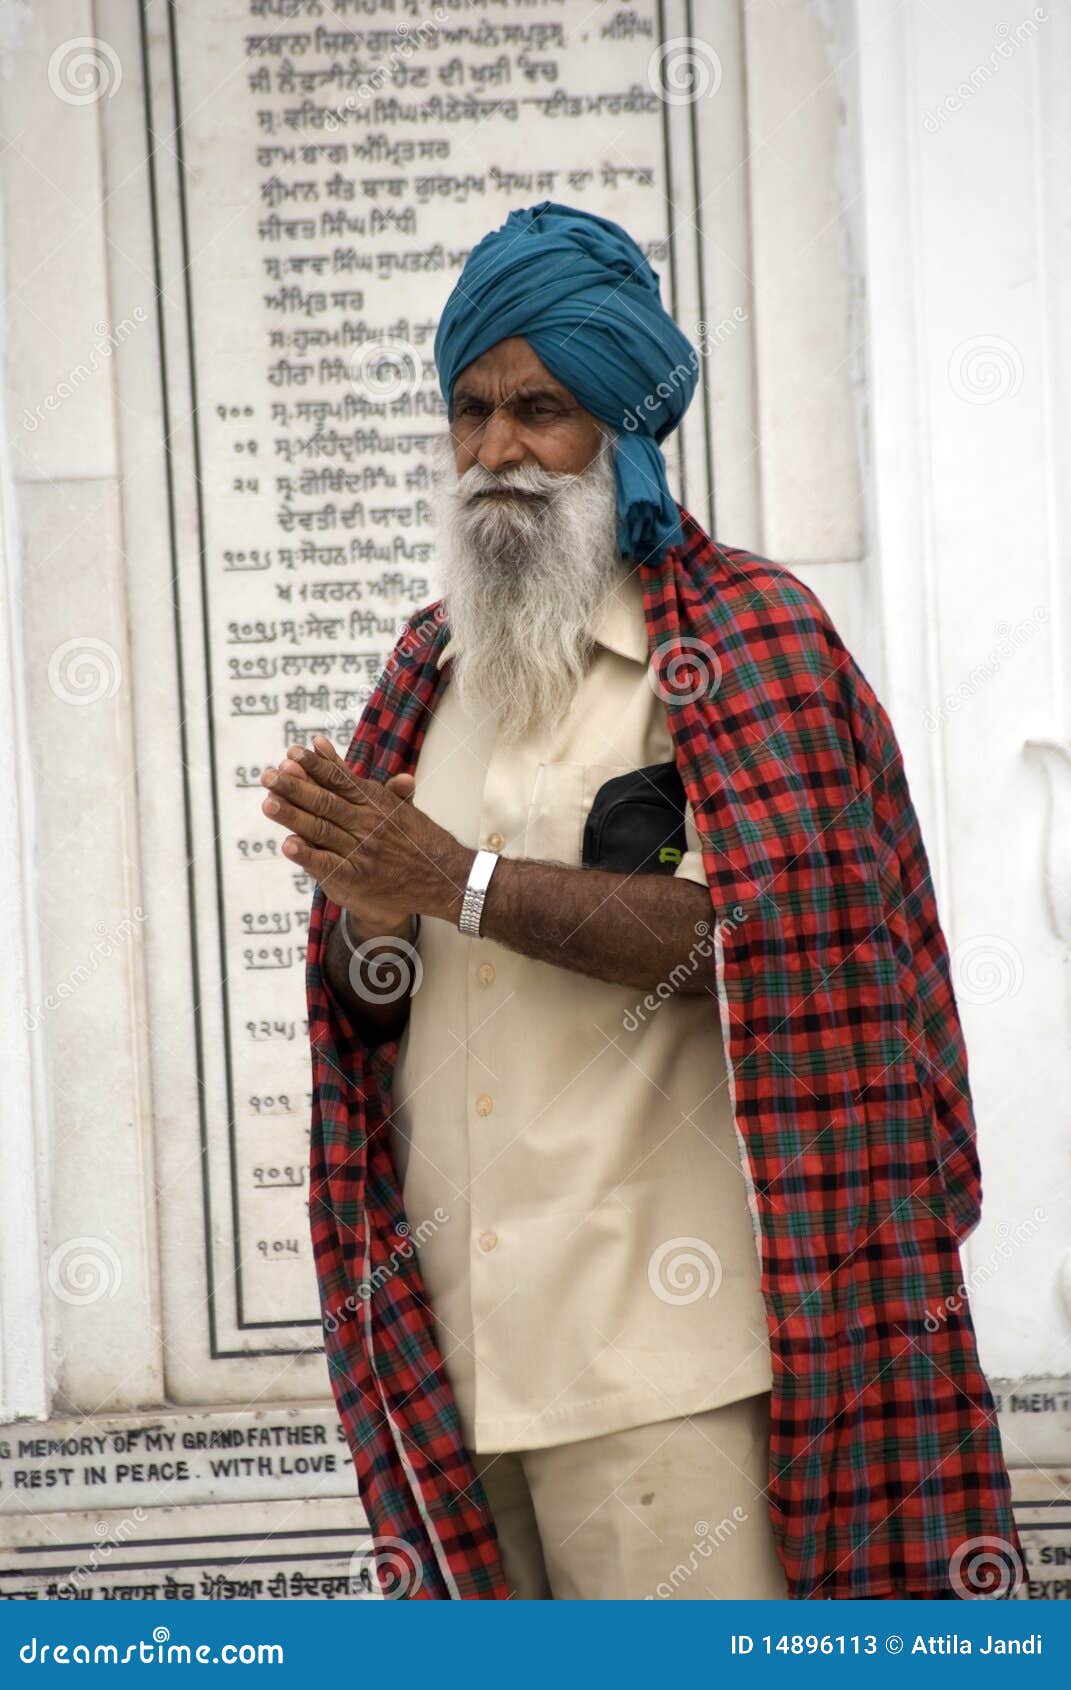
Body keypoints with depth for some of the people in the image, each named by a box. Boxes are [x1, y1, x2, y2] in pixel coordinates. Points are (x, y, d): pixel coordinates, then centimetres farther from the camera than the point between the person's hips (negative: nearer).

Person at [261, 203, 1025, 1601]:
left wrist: (461, 882, -14)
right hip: (451, 1323, 6)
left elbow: (766, 935, -16)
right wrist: (374, 921, -8)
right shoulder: (430, 663, 18)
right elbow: (367, 1005, 17)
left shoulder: (746, 637, -1)